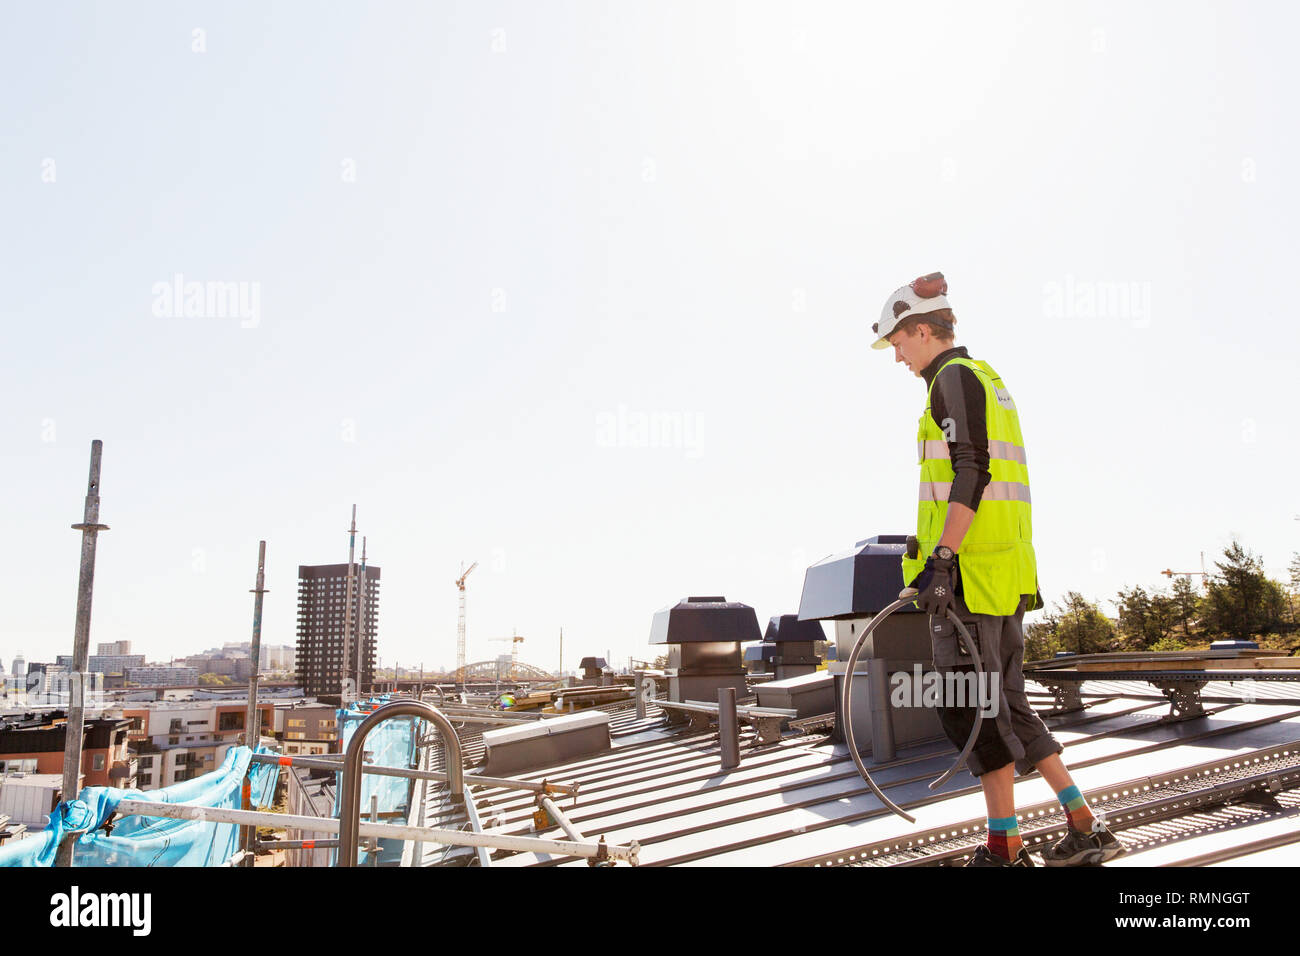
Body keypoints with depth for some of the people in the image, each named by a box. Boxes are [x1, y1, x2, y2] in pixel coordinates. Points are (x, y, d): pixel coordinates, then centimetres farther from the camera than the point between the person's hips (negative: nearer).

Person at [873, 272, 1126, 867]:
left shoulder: (953, 377, -7)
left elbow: (971, 472, -19)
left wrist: (941, 558, -23)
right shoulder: (988, 379, 22)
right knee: (1004, 705, 13)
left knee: (968, 707, -3)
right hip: (1007, 566, 10)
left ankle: (1005, 851, 4)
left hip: (970, 568, -10)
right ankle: (1086, 830, 16)